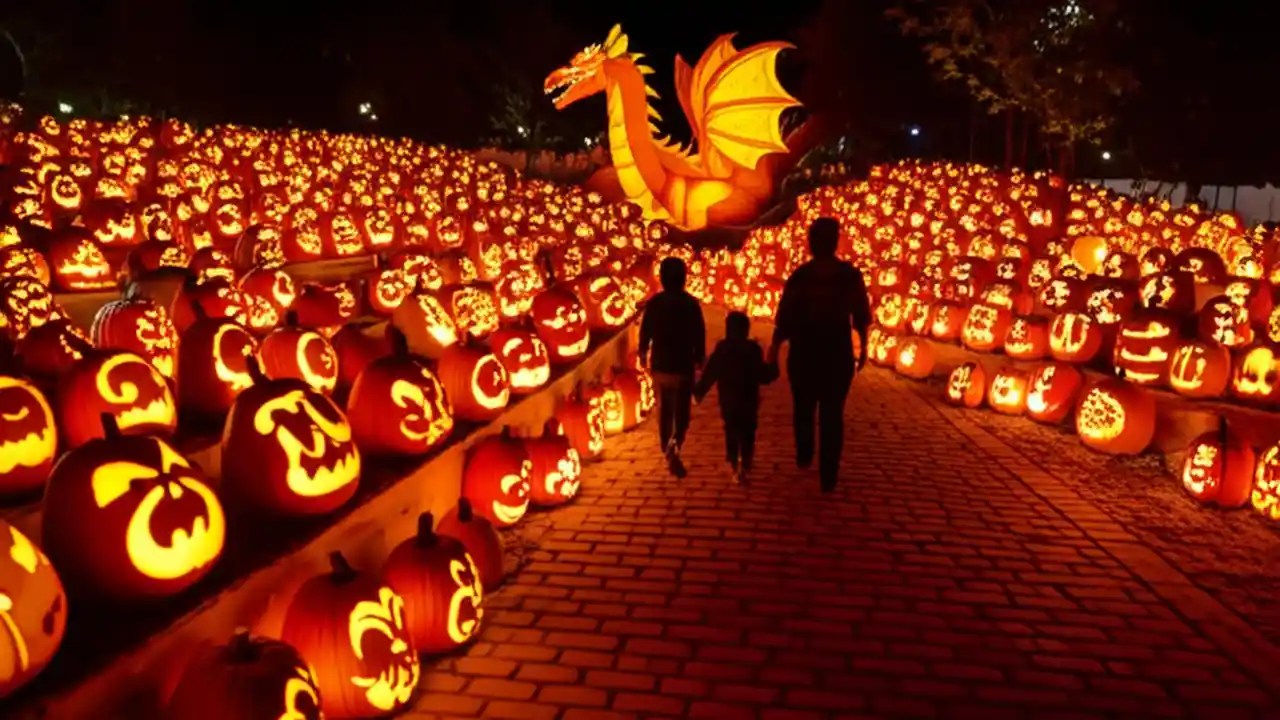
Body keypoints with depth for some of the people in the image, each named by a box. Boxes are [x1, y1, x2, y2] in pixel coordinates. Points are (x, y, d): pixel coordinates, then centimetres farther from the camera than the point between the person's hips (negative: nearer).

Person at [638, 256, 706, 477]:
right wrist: (699, 359, 9)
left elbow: (645, 332, 2)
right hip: (683, 366, -2)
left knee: (664, 411, 17)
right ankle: (674, 445, -21)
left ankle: (668, 453, 26)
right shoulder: (691, 304, -10)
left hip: (660, 365, 2)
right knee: (681, 412, 4)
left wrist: (643, 353, 19)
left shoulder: (654, 303, -5)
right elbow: (699, 336, -6)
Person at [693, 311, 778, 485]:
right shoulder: (753, 349, -11)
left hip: (728, 400, 1)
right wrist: (774, 370, 11)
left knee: (731, 432, 15)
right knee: (747, 434, 9)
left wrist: (698, 391, 3)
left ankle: (734, 466, 15)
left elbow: (710, 373, -7)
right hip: (748, 400, -1)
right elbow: (762, 376, -10)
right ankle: (743, 467, -2)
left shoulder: (721, 349, -7)